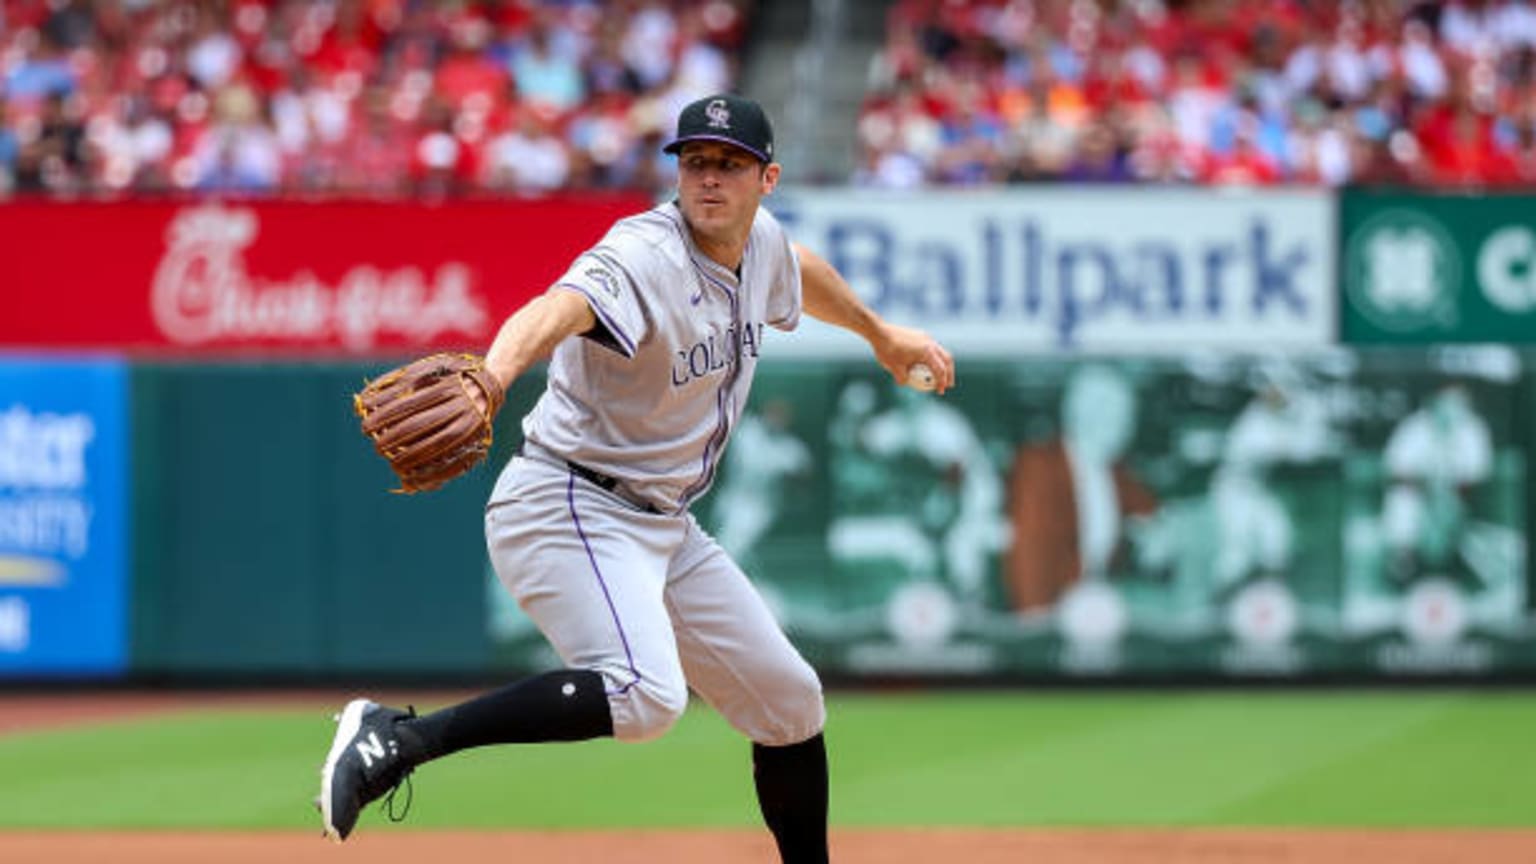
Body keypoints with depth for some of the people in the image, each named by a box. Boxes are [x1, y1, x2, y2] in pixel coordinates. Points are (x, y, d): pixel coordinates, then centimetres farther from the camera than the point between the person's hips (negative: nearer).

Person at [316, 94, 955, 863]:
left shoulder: (760, 242, 5)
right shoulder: (645, 258, -22)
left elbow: (798, 272, 32)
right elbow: (558, 309, -44)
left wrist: (880, 334, 47)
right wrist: (490, 377, -65)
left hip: (664, 528, 9)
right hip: (568, 507, -9)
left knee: (790, 702, 14)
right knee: (645, 693, -33)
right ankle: (395, 738, -29)